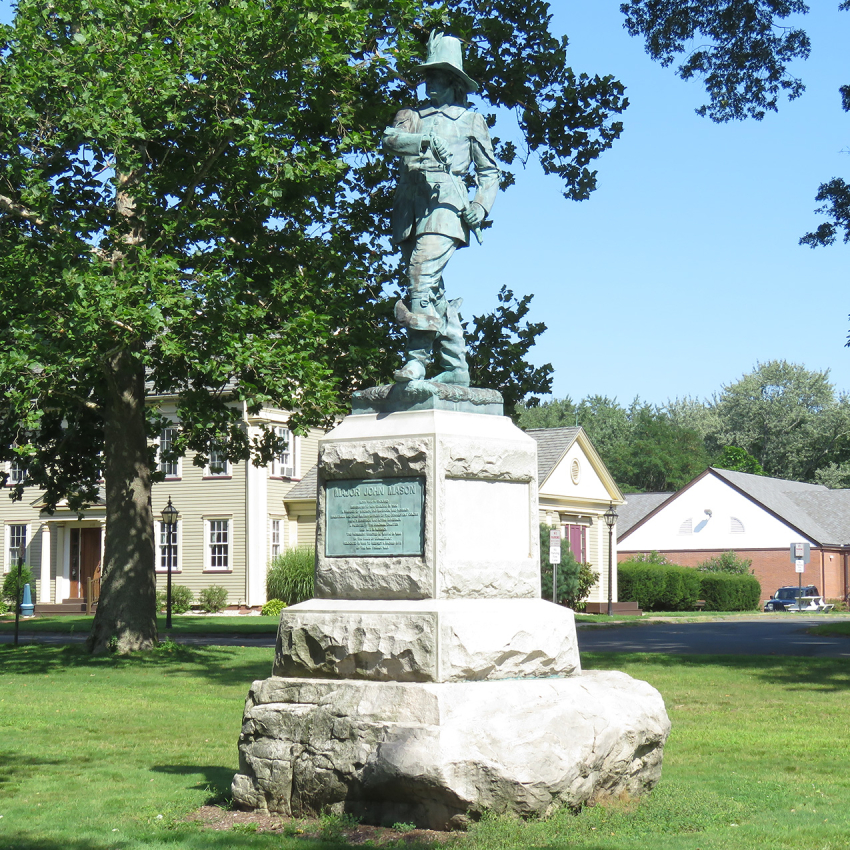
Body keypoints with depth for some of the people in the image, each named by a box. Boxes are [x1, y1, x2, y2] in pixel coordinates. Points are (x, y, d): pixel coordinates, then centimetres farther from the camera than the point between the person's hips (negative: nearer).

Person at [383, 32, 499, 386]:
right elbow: (391, 139, 1)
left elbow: (489, 171, 17)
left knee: (423, 275, -24)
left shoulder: (470, 120, 19)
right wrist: (425, 140, -19)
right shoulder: (413, 116, 24)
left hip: (444, 200, -4)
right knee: (433, 290, 2)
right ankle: (455, 366, 4)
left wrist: (481, 205, -3)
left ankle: (418, 358, -29)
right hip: (410, 205, 5)